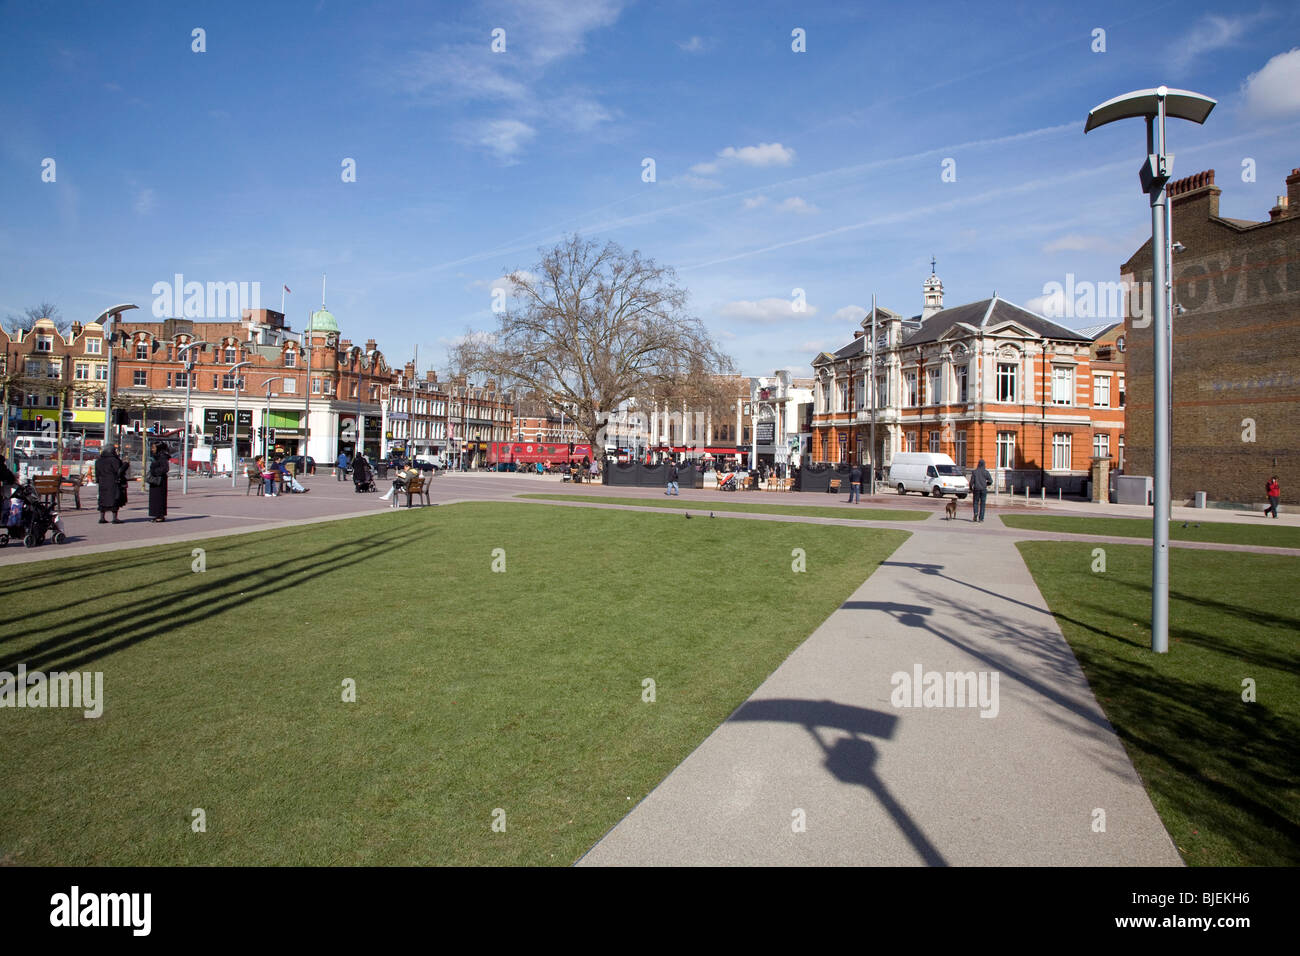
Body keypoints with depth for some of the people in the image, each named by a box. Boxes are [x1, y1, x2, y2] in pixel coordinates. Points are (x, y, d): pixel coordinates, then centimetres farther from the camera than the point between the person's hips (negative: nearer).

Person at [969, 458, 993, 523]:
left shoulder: (974, 472, -3)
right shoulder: (986, 472, -2)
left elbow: (971, 481, -5)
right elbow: (990, 481, -3)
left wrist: (970, 489, 9)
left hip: (976, 489, 0)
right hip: (983, 489, 0)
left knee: (975, 503, 12)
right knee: (982, 504, 6)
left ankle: (976, 513, -14)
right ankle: (981, 518, 4)